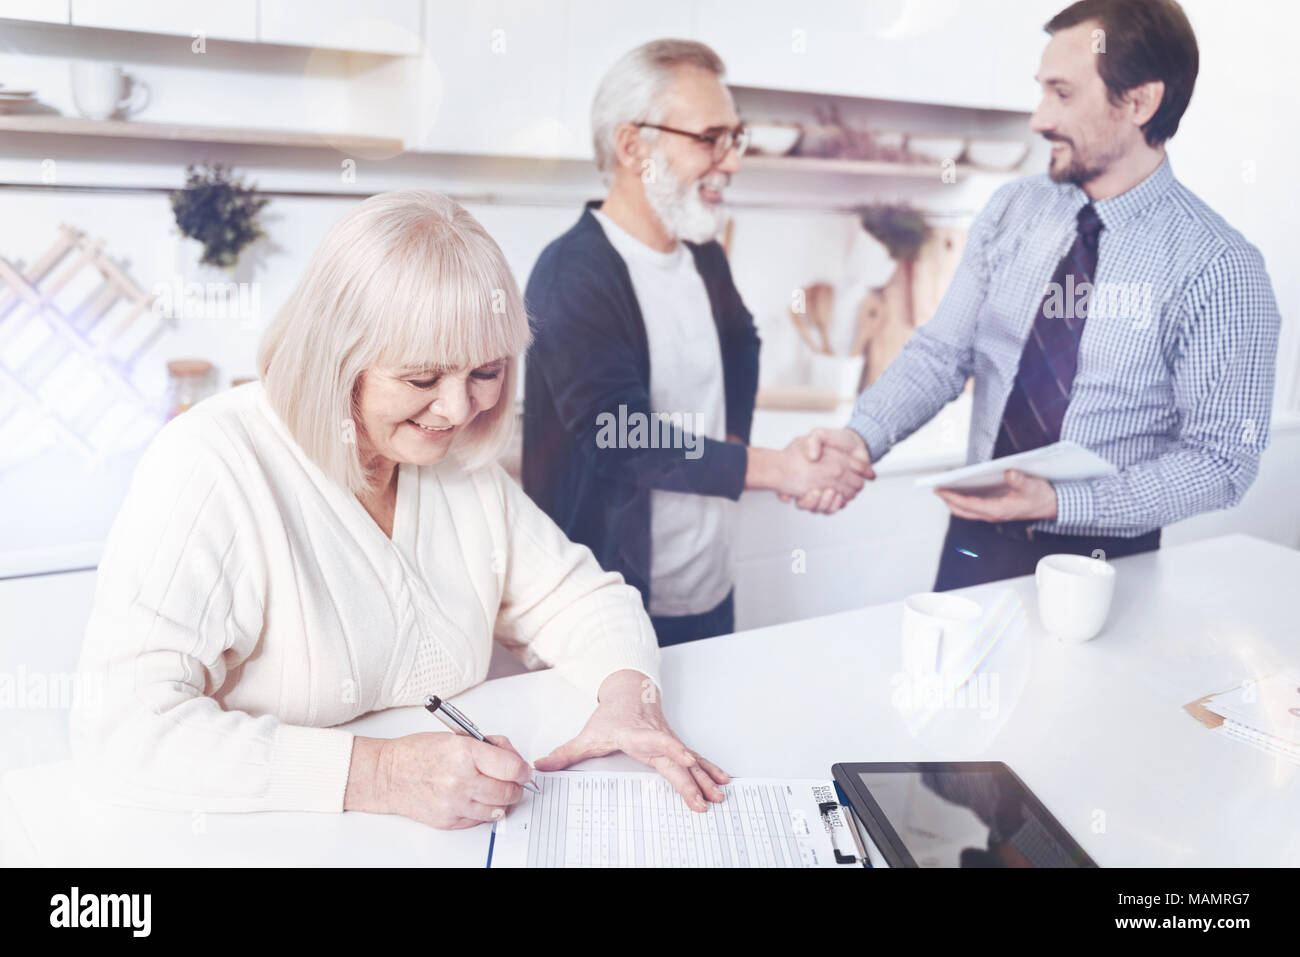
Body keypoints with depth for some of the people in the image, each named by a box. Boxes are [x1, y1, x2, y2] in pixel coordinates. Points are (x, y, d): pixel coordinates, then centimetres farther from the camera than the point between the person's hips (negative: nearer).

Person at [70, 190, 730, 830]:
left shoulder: (462, 463, 4)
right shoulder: (210, 469, -16)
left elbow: (581, 599, 10)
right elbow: (122, 729, -24)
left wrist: (629, 696, -11)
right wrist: (377, 776, -28)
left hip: (455, 833, 5)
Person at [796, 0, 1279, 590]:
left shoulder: (1218, 268, -15)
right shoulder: (1013, 210, -1)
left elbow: (1221, 460, -15)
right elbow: (942, 351, -2)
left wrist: (1058, 503, -25)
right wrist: (863, 436, -20)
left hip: (1100, 559, -3)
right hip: (975, 540, 4)